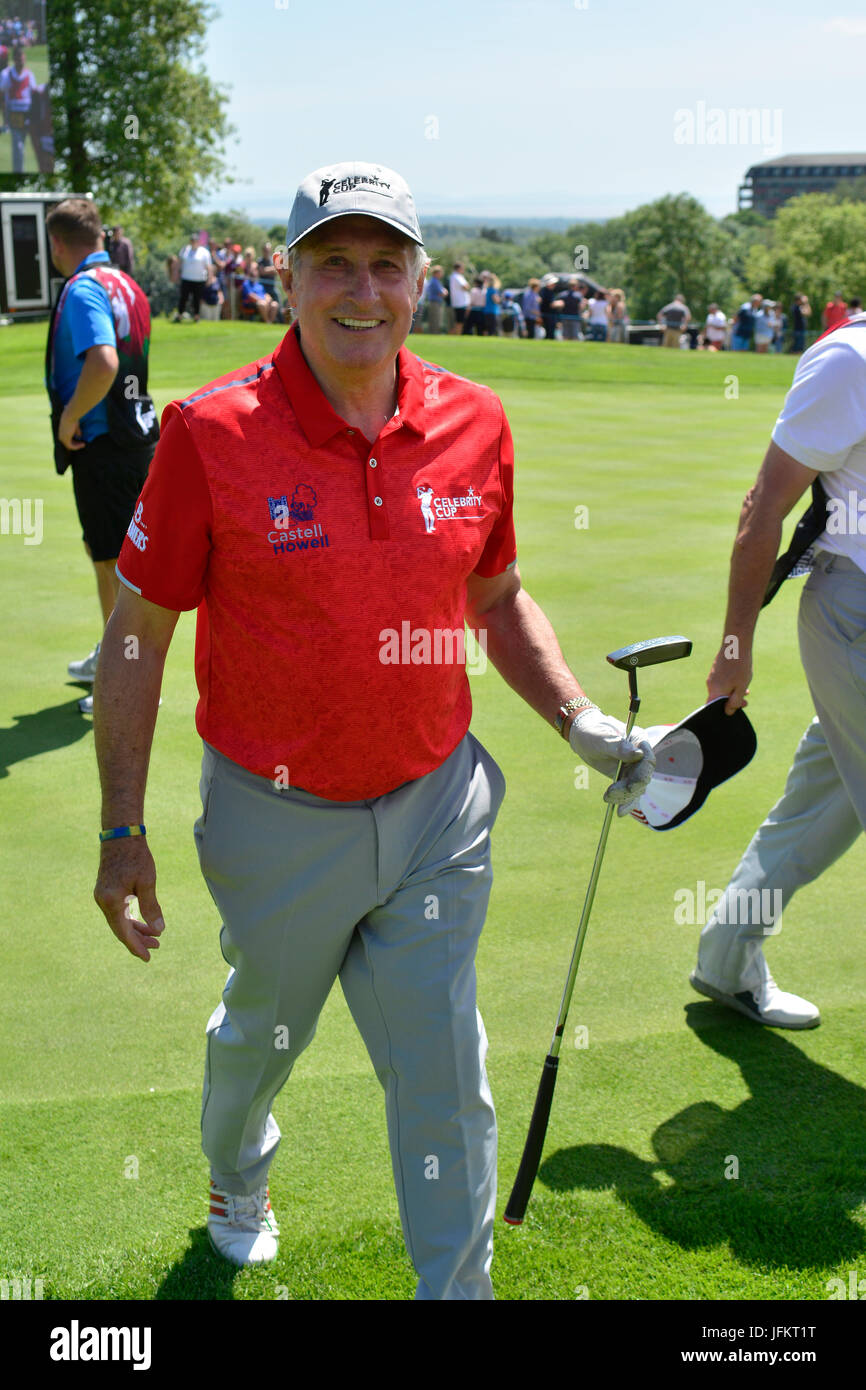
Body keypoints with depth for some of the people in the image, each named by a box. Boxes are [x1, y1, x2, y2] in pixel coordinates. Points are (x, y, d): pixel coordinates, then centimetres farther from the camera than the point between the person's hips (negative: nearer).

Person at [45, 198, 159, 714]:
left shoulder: (83, 290, -17)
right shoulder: (127, 285, 10)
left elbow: (103, 363, -31)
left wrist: (69, 418, -19)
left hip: (102, 446, -9)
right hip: (138, 434, 9)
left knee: (114, 563, -1)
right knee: (108, 553, 22)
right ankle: (110, 657, 37)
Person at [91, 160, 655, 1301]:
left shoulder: (473, 424, -4)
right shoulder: (213, 432, -15)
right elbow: (137, 635, -8)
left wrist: (581, 722, 0)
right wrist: (122, 833, -7)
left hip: (436, 812, 2)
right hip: (279, 821, -1)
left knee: (447, 1084, 7)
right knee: (262, 1034, 23)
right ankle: (236, 1182, 57)